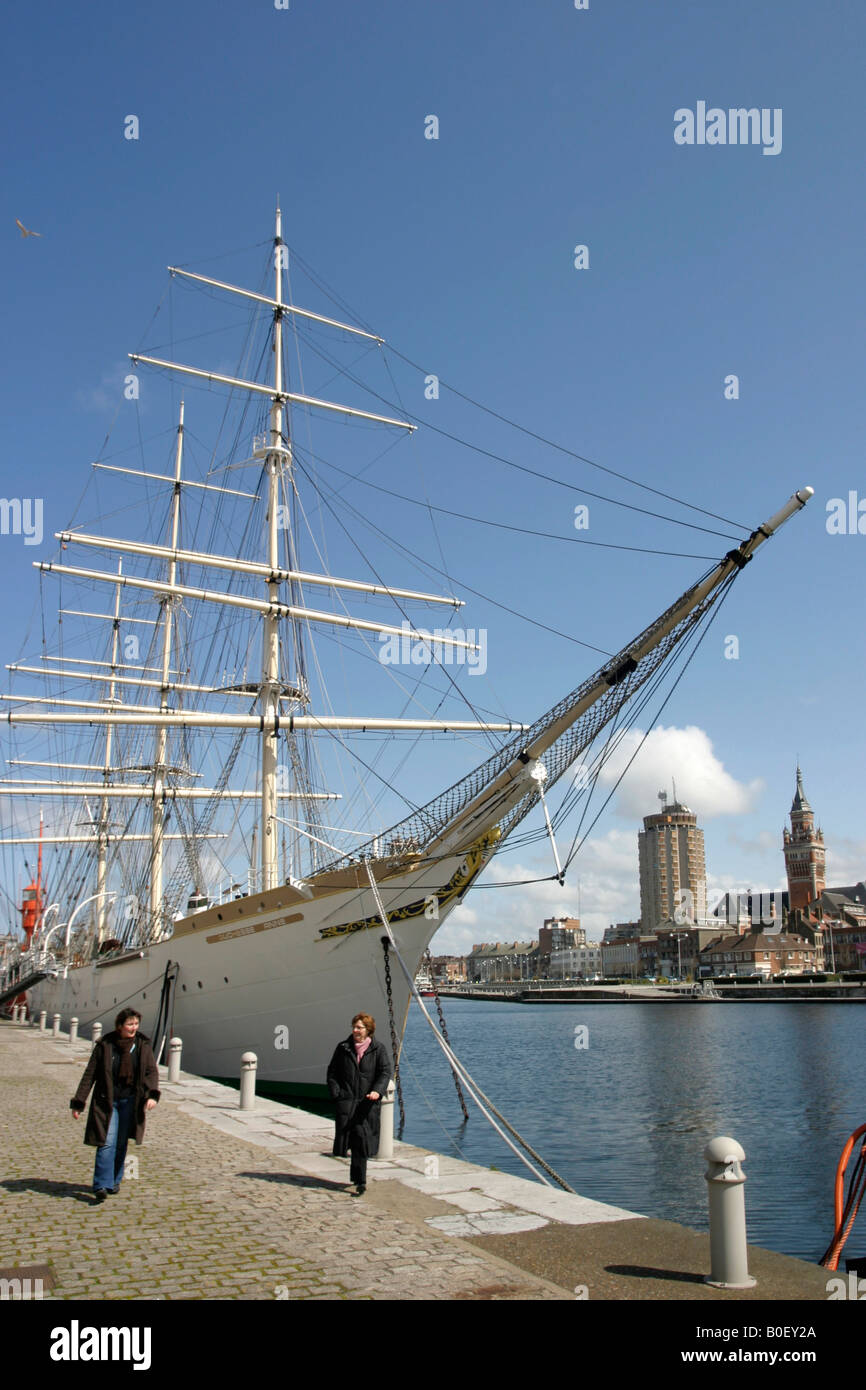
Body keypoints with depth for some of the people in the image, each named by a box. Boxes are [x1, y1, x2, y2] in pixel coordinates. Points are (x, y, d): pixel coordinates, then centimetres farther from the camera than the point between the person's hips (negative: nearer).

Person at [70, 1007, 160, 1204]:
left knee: (121, 1143, 9)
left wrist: (152, 1094, -16)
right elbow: (89, 1074, 0)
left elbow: (151, 1071, 1)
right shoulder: (105, 1045, -4)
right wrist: (78, 1103, -2)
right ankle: (101, 1186, -13)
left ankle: (115, 1181, 24)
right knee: (107, 1142, -12)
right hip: (106, 1101, -2)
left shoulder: (142, 1045, 2)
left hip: (130, 1101, 2)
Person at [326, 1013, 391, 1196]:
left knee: (362, 1139, -4)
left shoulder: (377, 1050, 3)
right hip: (346, 1100, 1)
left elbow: (385, 1072, -2)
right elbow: (332, 1073, 12)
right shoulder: (343, 1048, 7)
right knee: (346, 1133, -1)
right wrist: (336, 1093, -1)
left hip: (367, 1102, -1)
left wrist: (377, 1091, -19)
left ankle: (359, 1181, 7)